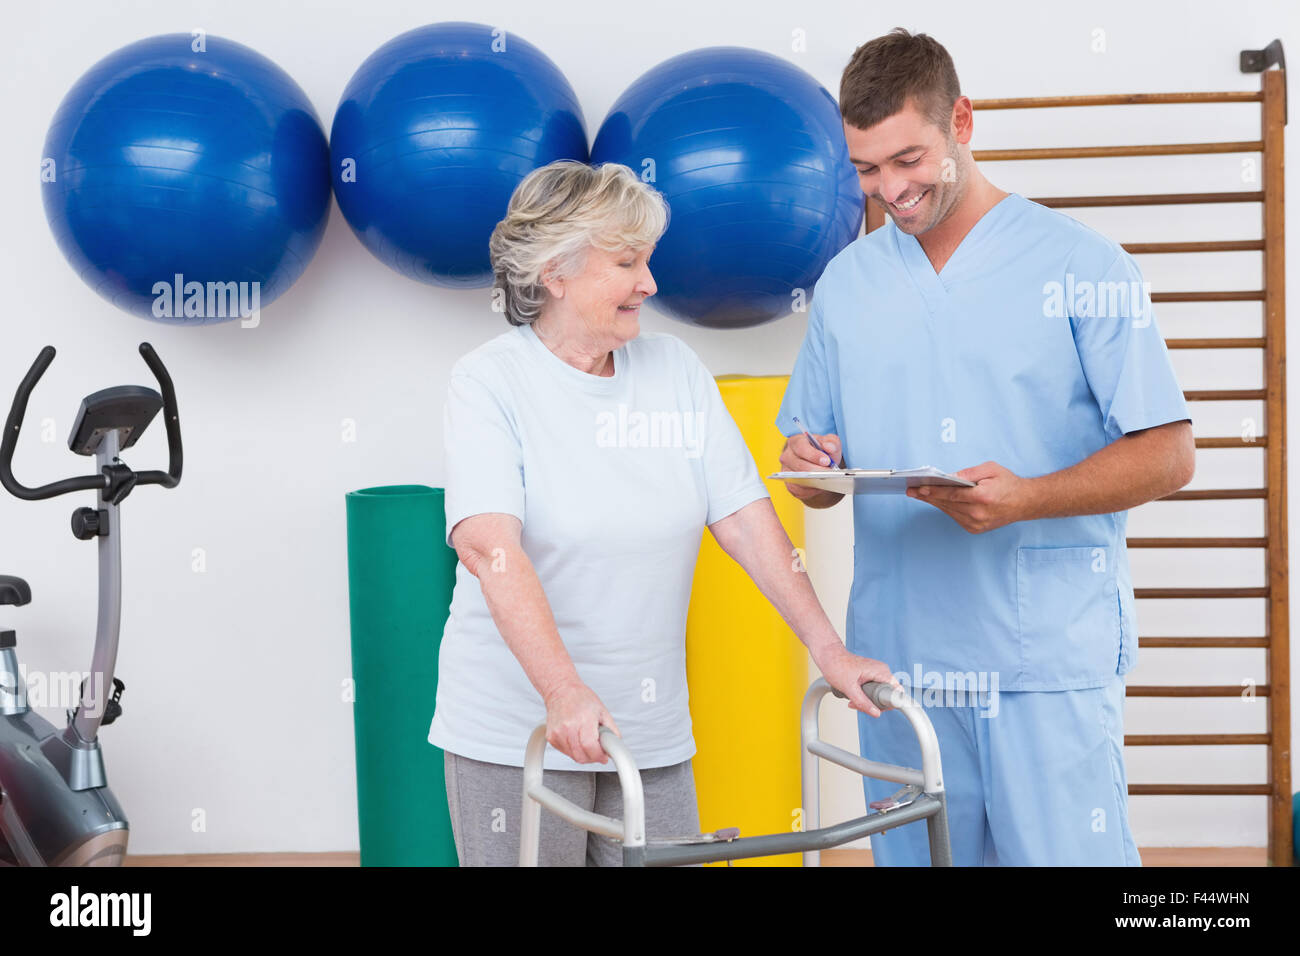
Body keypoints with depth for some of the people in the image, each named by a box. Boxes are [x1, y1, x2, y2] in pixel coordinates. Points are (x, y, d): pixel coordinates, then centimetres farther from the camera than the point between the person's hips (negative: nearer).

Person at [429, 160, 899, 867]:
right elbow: (488, 544, -23)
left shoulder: (676, 370, 6)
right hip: (518, 731, -4)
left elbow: (743, 516, 4)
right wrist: (563, 692, -35)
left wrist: (827, 648, -3)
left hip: (652, 732, 4)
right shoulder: (490, 382, -9)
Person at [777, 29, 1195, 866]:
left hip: (1052, 657, -4)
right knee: (915, 855, 11)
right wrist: (812, 470, -8)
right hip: (899, 654, 4)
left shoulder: (1078, 264, -2)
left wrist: (1025, 498, -21)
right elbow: (816, 468, 16)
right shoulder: (847, 281, 11)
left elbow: (1168, 453, -6)